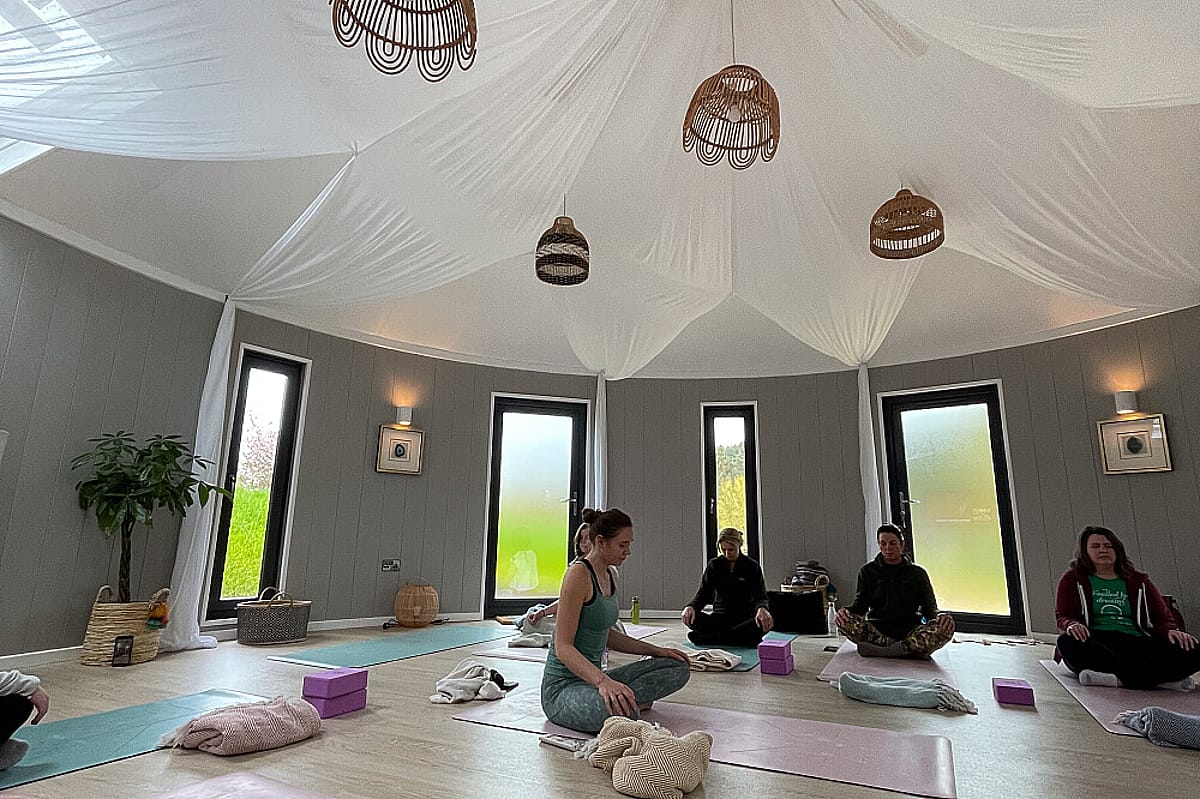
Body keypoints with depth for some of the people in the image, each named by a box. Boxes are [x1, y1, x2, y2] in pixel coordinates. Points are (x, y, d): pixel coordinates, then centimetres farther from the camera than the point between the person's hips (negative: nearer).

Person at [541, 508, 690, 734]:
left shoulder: (609, 577, 11)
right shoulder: (579, 573, -18)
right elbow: (563, 647, -22)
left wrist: (656, 650, 15)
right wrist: (602, 681, -36)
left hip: (591, 678, 9)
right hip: (562, 687, -9)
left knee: (678, 667, 3)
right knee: (620, 712, -40)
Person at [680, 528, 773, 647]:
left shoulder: (752, 566, -1)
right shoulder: (714, 565, 4)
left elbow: (760, 596, -7)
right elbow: (703, 593, -1)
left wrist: (761, 609, -33)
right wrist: (691, 607, -24)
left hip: (745, 618, -1)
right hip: (721, 617, 1)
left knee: (767, 622, -35)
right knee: (692, 618, -28)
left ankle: (709, 639, -30)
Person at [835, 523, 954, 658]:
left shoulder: (917, 573, 15)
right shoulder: (868, 571, 14)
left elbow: (929, 607, 9)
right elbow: (860, 604, 8)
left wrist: (939, 616, -16)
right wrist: (847, 611, -17)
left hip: (910, 630, 1)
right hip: (877, 630, 0)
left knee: (945, 628, -30)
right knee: (846, 622, -32)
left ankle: (878, 649, -38)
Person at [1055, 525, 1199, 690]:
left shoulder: (1137, 581, 23)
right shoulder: (1073, 579, 14)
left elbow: (1163, 617, 19)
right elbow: (1062, 616, 7)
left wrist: (1172, 631, -6)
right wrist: (1072, 625, -18)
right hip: (1096, 643, -3)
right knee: (1067, 642, -38)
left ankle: (1119, 678, -37)